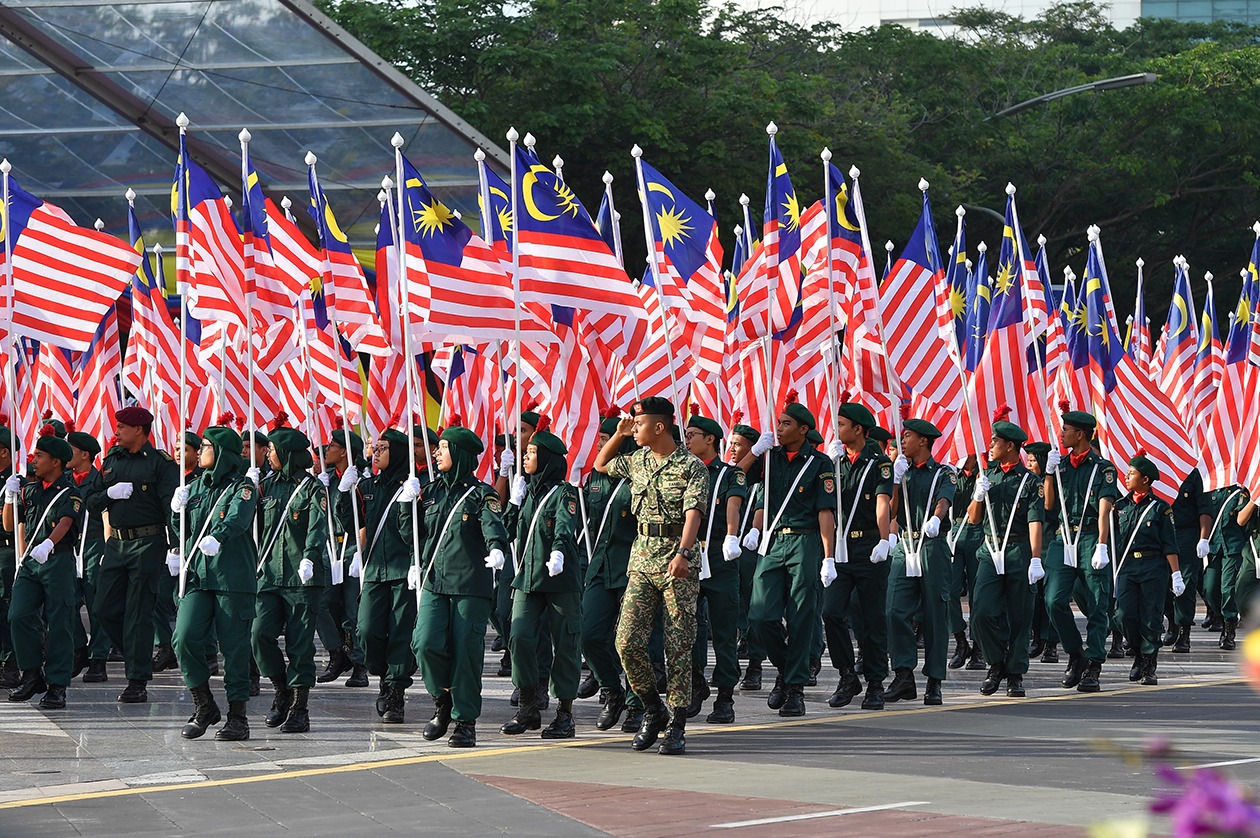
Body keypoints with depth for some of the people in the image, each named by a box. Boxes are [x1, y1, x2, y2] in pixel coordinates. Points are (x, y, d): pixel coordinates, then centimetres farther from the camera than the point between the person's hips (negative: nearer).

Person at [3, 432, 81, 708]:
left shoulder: (69, 491, -3)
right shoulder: (29, 489, 16)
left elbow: (64, 522, -20)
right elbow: (10, 525, 19)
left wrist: (48, 544, -39)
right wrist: (10, 497, 2)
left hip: (58, 560, -6)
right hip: (30, 560, 6)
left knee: (58, 624, -4)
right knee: (19, 616, -6)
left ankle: (56, 686, 0)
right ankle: (32, 675, 9)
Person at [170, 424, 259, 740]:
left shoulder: (242, 487, -3)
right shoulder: (197, 486, 17)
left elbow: (237, 518, -23)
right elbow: (182, 529, 22)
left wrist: (217, 537, -42)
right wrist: (178, 510, 0)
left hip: (233, 578, -5)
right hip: (197, 575, 5)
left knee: (234, 646, -2)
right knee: (184, 639, -8)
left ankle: (237, 715, 7)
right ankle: (204, 707, 6)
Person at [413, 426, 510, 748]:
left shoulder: (481, 495, -1)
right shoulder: (432, 492, 17)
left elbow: (493, 525, -20)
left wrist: (496, 548, -41)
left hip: (471, 587, -4)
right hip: (434, 583, 4)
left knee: (466, 651, -3)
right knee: (426, 644, -11)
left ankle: (465, 720, 6)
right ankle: (442, 701, 13)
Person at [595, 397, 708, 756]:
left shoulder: (692, 467, -7)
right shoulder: (637, 461, 13)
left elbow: (692, 514, -19)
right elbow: (601, 464, 32)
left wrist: (683, 554, -34)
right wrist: (619, 433, 17)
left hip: (678, 562, -5)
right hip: (642, 556, 5)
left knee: (678, 646, -3)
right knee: (627, 641, -5)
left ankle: (676, 724, 3)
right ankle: (653, 709, 12)